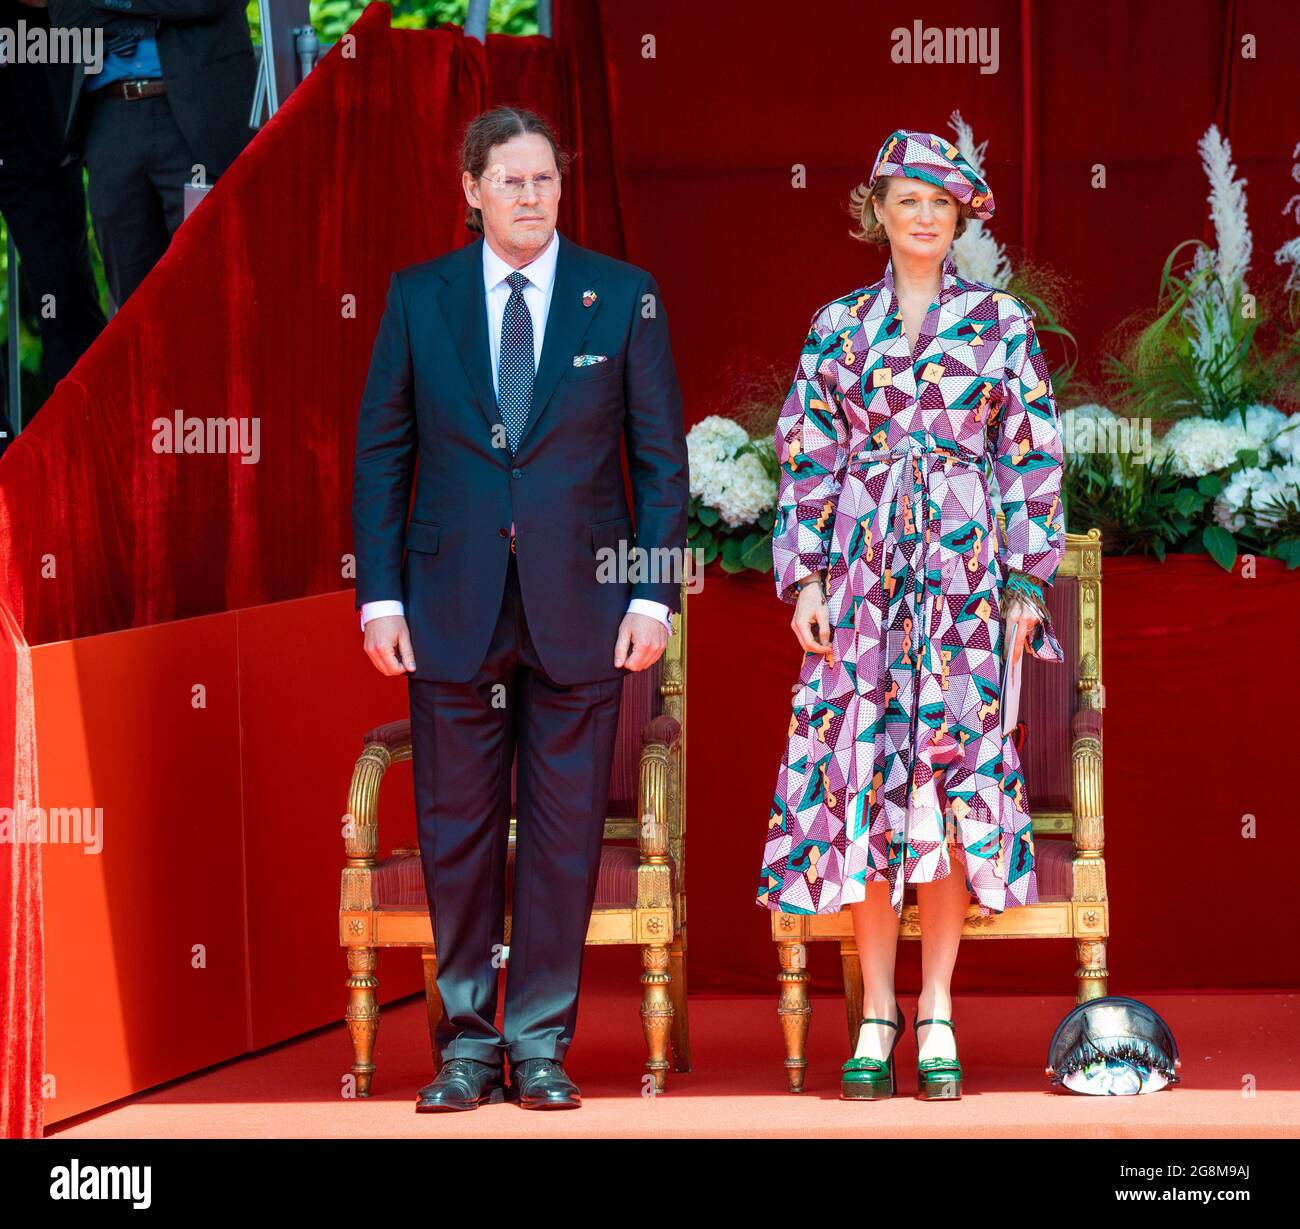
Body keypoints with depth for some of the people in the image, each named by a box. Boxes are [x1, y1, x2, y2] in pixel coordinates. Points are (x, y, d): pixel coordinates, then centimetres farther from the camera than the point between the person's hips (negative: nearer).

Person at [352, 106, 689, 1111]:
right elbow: (381, 452, 7)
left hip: (579, 607, -1)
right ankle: (468, 1044, 13)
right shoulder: (418, 298, 5)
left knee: (565, 834, 2)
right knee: (456, 833, 4)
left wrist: (655, 594, -4)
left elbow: (661, 454, 4)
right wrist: (379, 595, 0)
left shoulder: (625, 297, 3)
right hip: (452, 605, 1)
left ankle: (542, 1045, 10)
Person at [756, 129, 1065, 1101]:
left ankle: (937, 1010, 2)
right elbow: (807, 458, 9)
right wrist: (806, 574, 0)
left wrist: (1028, 582, -2)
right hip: (862, 573, 1)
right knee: (861, 779, -2)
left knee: (951, 781, -4)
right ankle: (877, 1013, 5)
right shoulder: (839, 327, 9)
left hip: (962, 573, -1)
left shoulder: (1003, 323, 6)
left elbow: (1032, 460, 4)